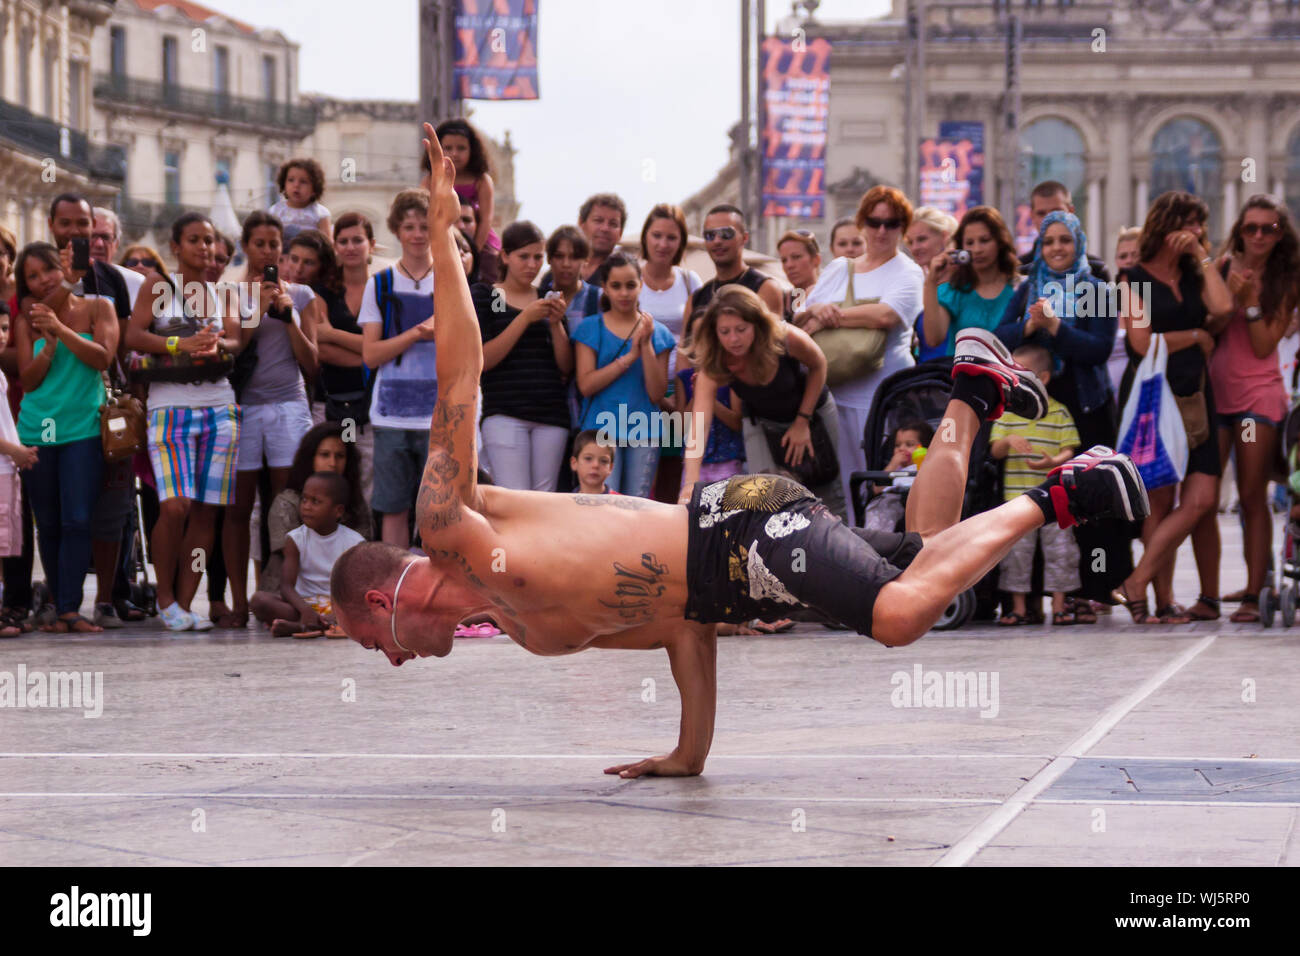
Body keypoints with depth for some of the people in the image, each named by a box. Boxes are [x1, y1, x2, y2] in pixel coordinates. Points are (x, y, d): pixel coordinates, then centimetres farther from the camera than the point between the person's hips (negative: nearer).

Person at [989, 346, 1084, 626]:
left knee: (1059, 548, 1)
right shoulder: (1007, 412, 8)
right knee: (1016, 551, 1)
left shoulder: (1059, 413, 2)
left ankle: (1059, 606, 10)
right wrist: (1008, 440, -16)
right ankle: (1019, 608, 9)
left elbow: (1069, 451, -2)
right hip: (1017, 497, 1)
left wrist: (1053, 462, -22)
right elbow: (995, 451, 5)